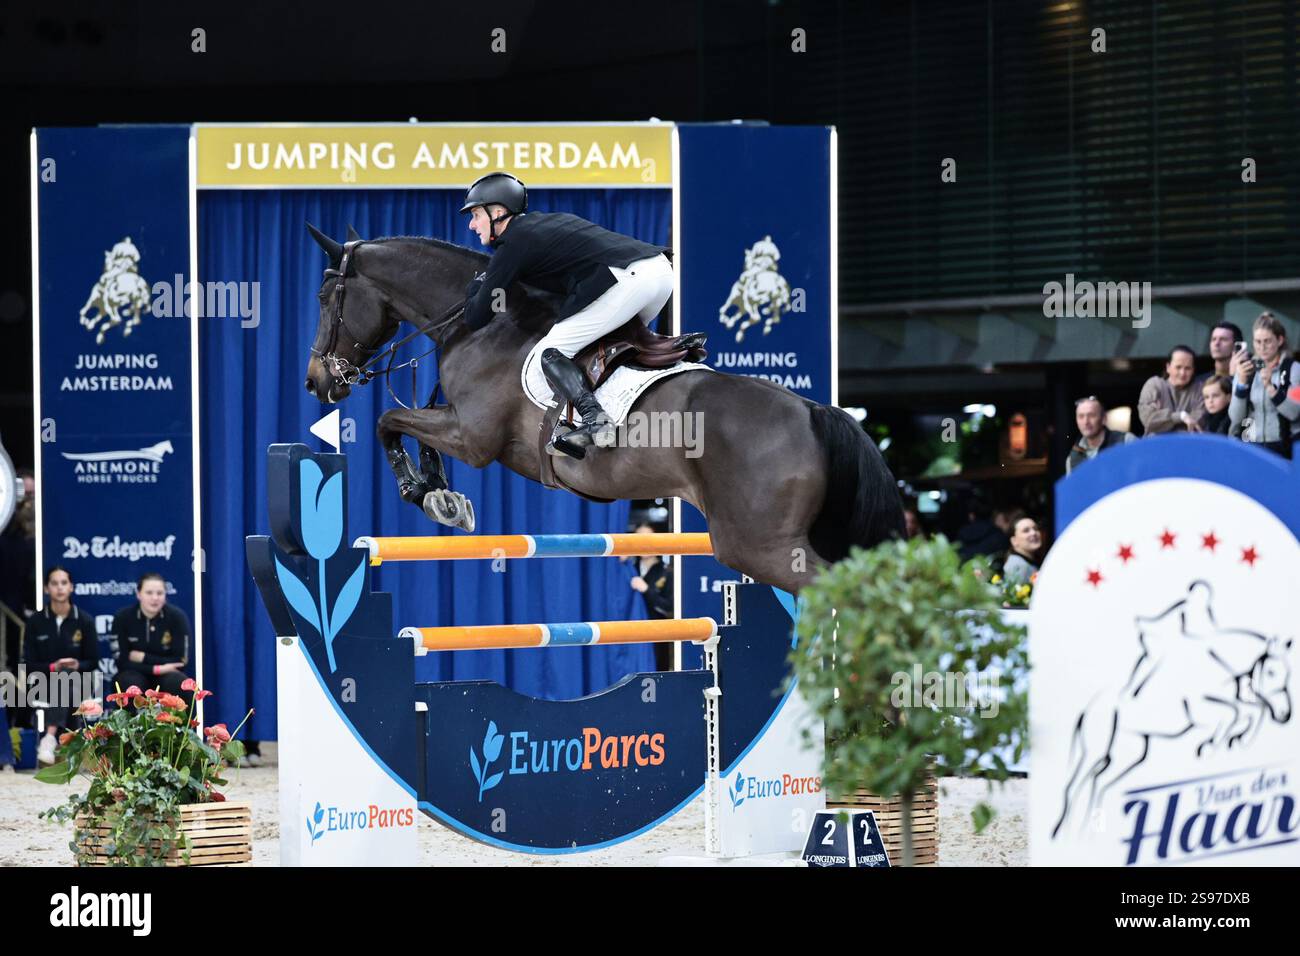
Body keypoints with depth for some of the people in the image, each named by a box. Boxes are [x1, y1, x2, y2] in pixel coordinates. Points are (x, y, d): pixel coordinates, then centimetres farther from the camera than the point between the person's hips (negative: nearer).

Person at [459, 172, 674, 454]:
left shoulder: (513, 244, 5)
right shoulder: (551, 219, 28)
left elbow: (476, 318, 8)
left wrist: (476, 286, 29)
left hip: (626, 279, -8)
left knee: (547, 356, -4)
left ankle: (594, 419, -22)